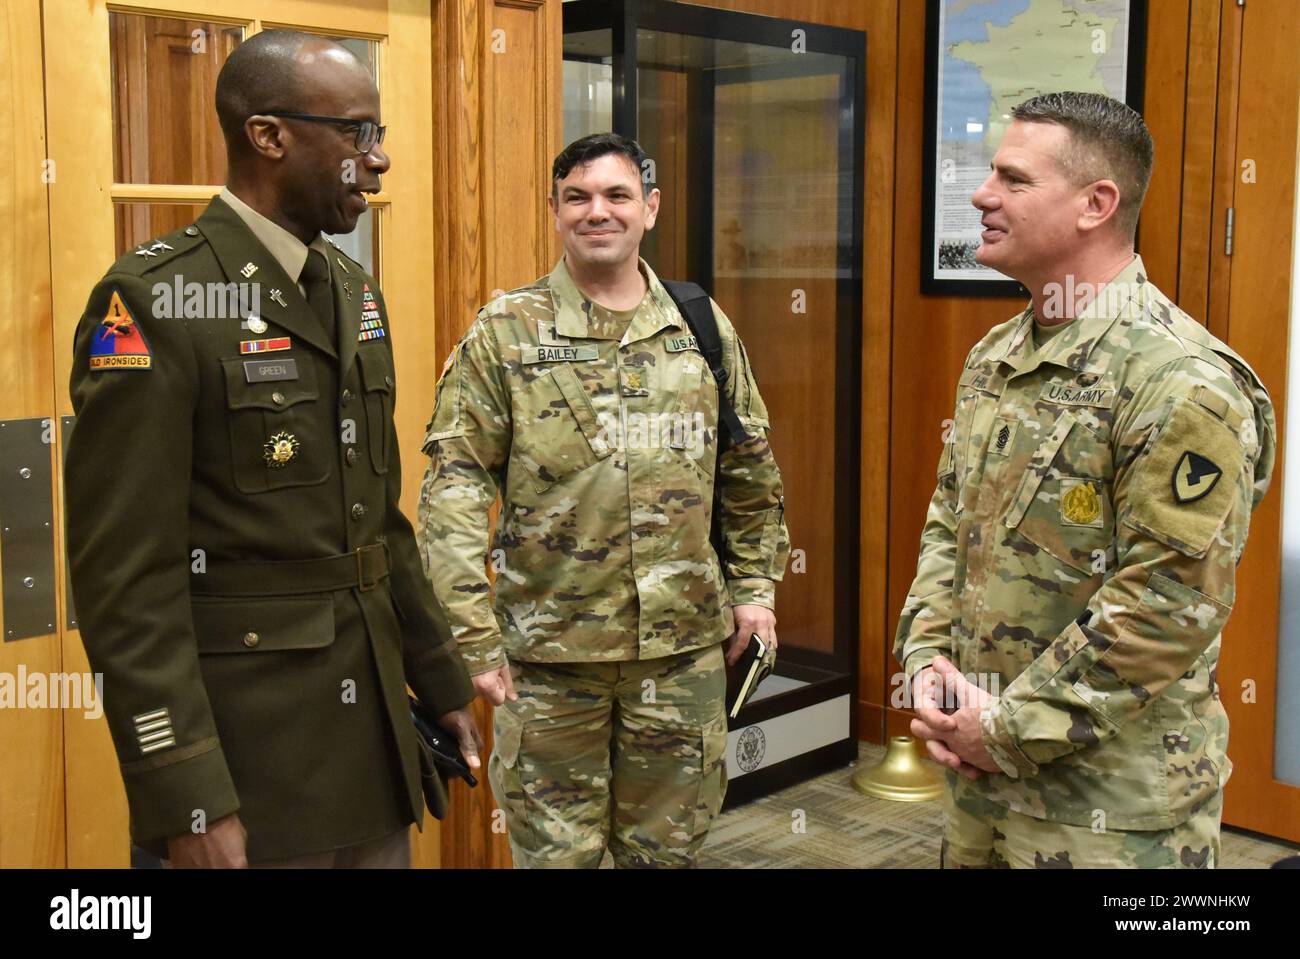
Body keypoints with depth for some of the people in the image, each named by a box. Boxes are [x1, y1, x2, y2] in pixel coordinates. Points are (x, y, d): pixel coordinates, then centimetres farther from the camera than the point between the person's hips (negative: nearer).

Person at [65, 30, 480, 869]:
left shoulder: (355, 291, 10)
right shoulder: (155, 302, -14)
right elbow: (127, 575, -17)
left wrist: (440, 677, 16)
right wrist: (184, 799, -19)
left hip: (375, 737, 7)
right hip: (243, 753, -7)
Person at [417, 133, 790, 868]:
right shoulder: (505, 332, -5)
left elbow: (750, 471, 14)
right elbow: (455, 486, -9)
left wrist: (756, 585, 11)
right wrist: (472, 634, -14)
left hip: (685, 643, 3)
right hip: (549, 649, -2)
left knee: (670, 847, 17)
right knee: (555, 848, 11)